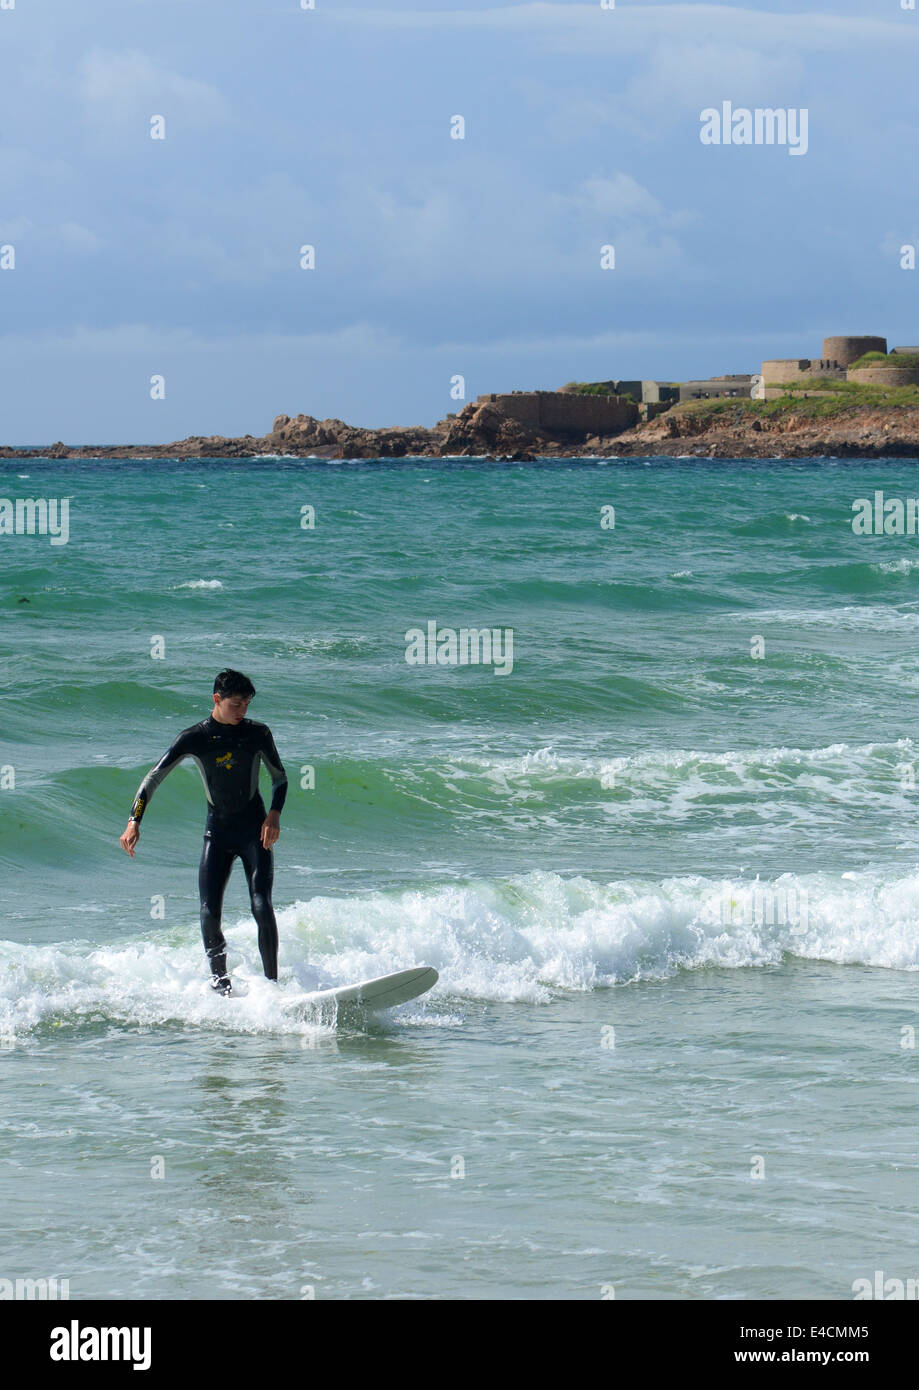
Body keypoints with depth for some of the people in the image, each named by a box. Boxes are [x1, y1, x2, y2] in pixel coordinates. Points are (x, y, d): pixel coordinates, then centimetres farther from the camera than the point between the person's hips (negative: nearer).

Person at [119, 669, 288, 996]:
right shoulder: (194, 738, -5)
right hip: (217, 832, 1)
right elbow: (154, 776, -3)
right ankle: (220, 984, 2)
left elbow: (279, 777, 10)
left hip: (254, 831, -1)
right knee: (209, 912, -10)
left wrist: (274, 814, -8)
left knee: (261, 906, -16)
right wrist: (134, 821, -12)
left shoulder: (258, 734, -2)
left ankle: (271, 984, -12)